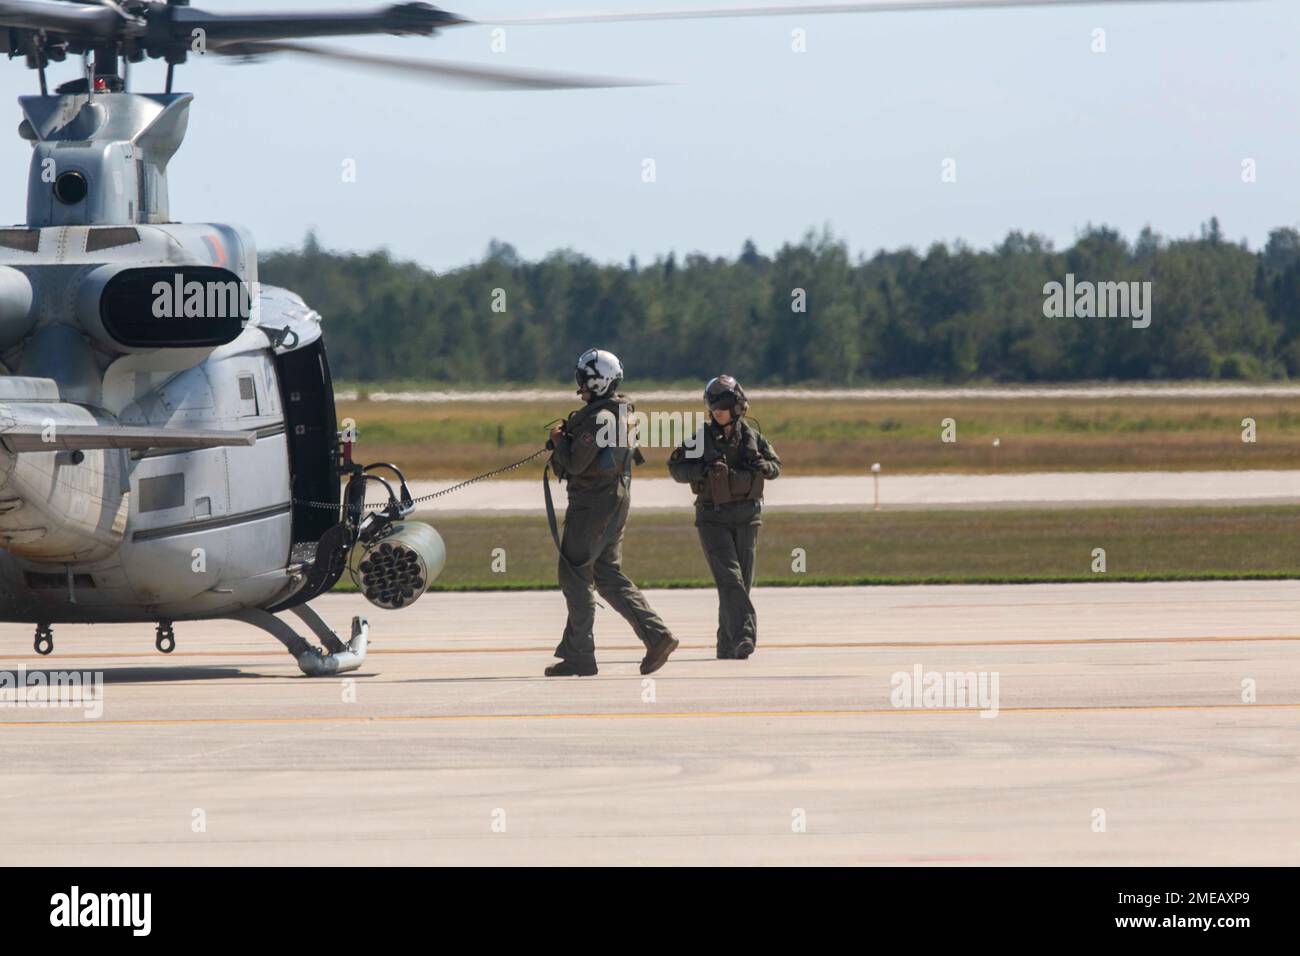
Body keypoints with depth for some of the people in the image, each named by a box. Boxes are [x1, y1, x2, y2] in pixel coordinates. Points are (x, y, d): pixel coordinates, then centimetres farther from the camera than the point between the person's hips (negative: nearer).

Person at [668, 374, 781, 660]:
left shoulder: (751, 436, 5)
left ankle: (728, 646, 12)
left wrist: (760, 466, -10)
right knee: (729, 577, -16)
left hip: (746, 516, 3)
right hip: (712, 517, -3)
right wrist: (704, 470, -21)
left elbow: (775, 467, 13)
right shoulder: (701, 436, -2)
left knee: (742, 580, 4)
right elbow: (676, 468, -4)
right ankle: (744, 636, -25)